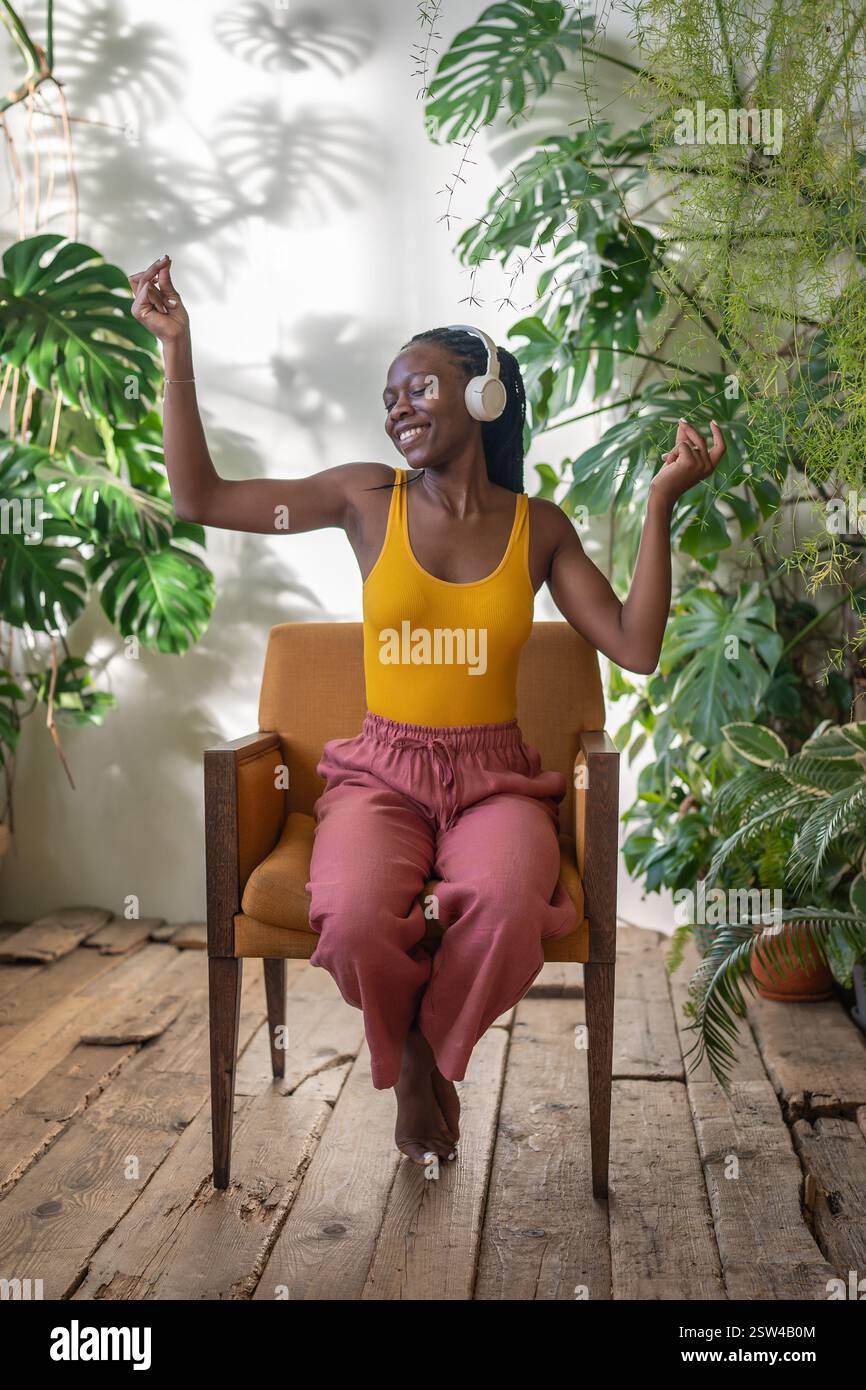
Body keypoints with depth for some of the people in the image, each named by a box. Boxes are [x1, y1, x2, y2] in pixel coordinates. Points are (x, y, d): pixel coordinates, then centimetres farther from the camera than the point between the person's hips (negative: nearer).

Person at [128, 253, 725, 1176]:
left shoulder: (538, 527, 6)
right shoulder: (370, 498, 3)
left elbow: (636, 648, -1)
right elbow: (200, 497, 3)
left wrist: (661, 502, -5)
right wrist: (177, 347, -3)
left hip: (495, 777, 1)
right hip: (382, 773, 0)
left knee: (507, 904, -34)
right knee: (354, 918, -33)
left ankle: (432, 1053, 2)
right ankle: (406, 1057, 6)